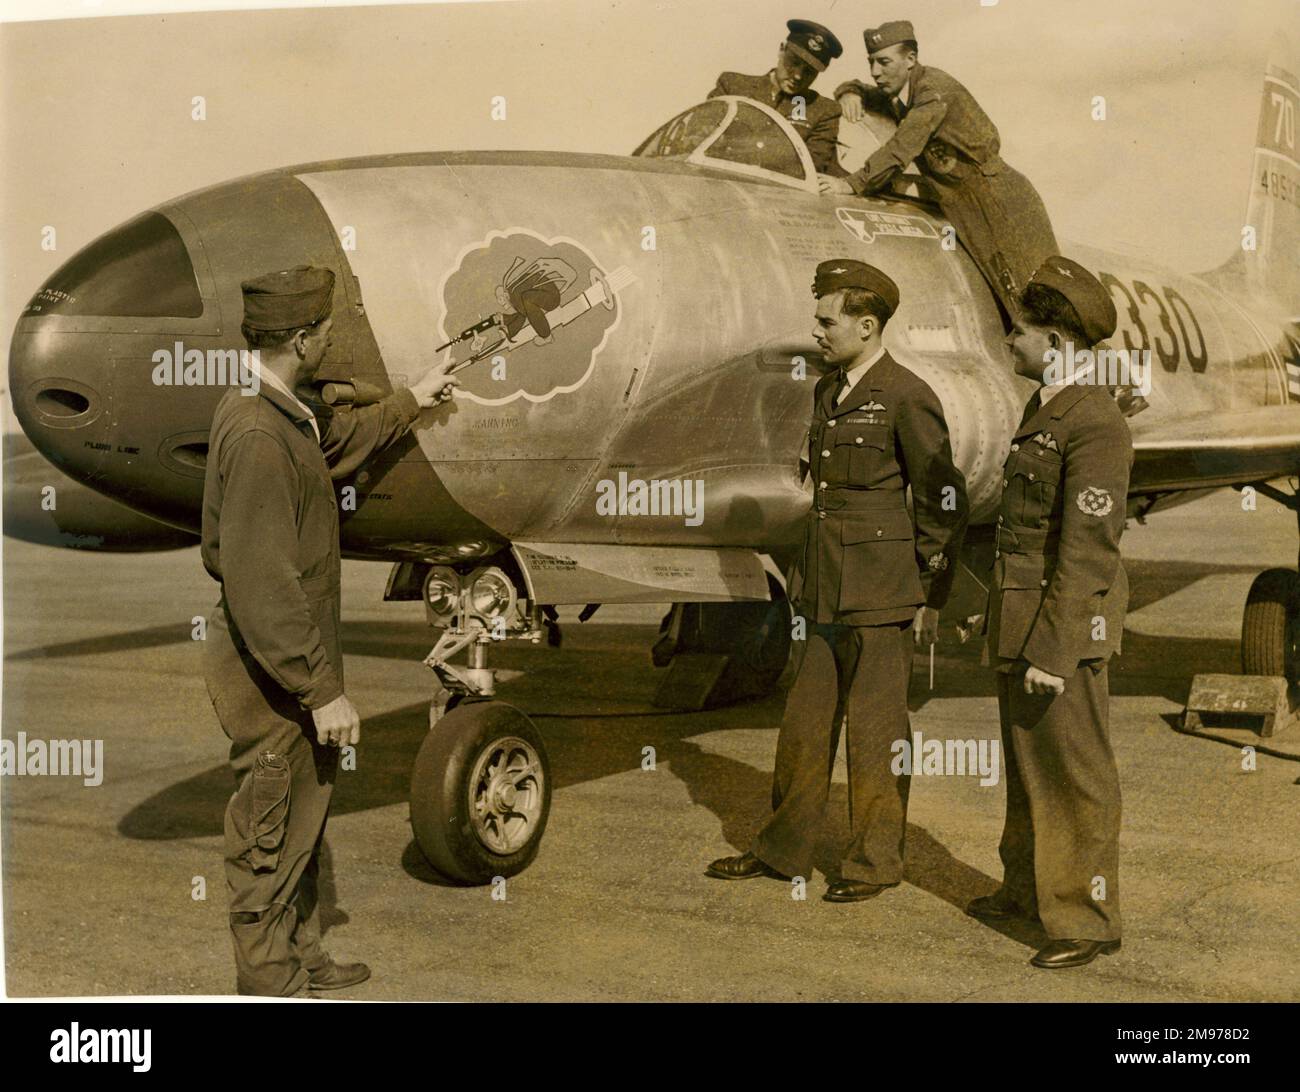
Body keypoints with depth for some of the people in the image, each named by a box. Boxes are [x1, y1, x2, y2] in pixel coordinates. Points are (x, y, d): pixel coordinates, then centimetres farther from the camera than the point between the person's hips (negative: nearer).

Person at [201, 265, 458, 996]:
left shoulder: (283, 413, 6)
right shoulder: (257, 435, -27)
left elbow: (339, 442, 30)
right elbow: (261, 584, -29)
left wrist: (410, 402, 39)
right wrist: (322, 689, -26)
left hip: (290, 658, 11)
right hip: (270, 670, -11)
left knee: (304, 817, 23)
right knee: (271, 837, 4)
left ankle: (301, 955, 38)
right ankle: (270, 982, 19)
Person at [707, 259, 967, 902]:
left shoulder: (907, 398, -11)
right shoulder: (829, 392, 13)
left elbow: (944, 504, -10)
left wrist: (932, 599, -10)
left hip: (882, 594, -8)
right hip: (828, 592, 8)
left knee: (875, 725, 2)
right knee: (805, 720, 12)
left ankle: (875, 860, 16)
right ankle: (782, 850, 24)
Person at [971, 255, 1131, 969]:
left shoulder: (1096, 425, -20)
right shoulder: (1046, 410, 12)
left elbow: (1088, 549, -23)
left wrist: (1052, 652, -24)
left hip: (1064, 622, -10)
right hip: (1022, 615, 10)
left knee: (1074, 769, -1)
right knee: (1027, 755, 19)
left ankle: (1088, 917, 9)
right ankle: (1029, 885, 33)